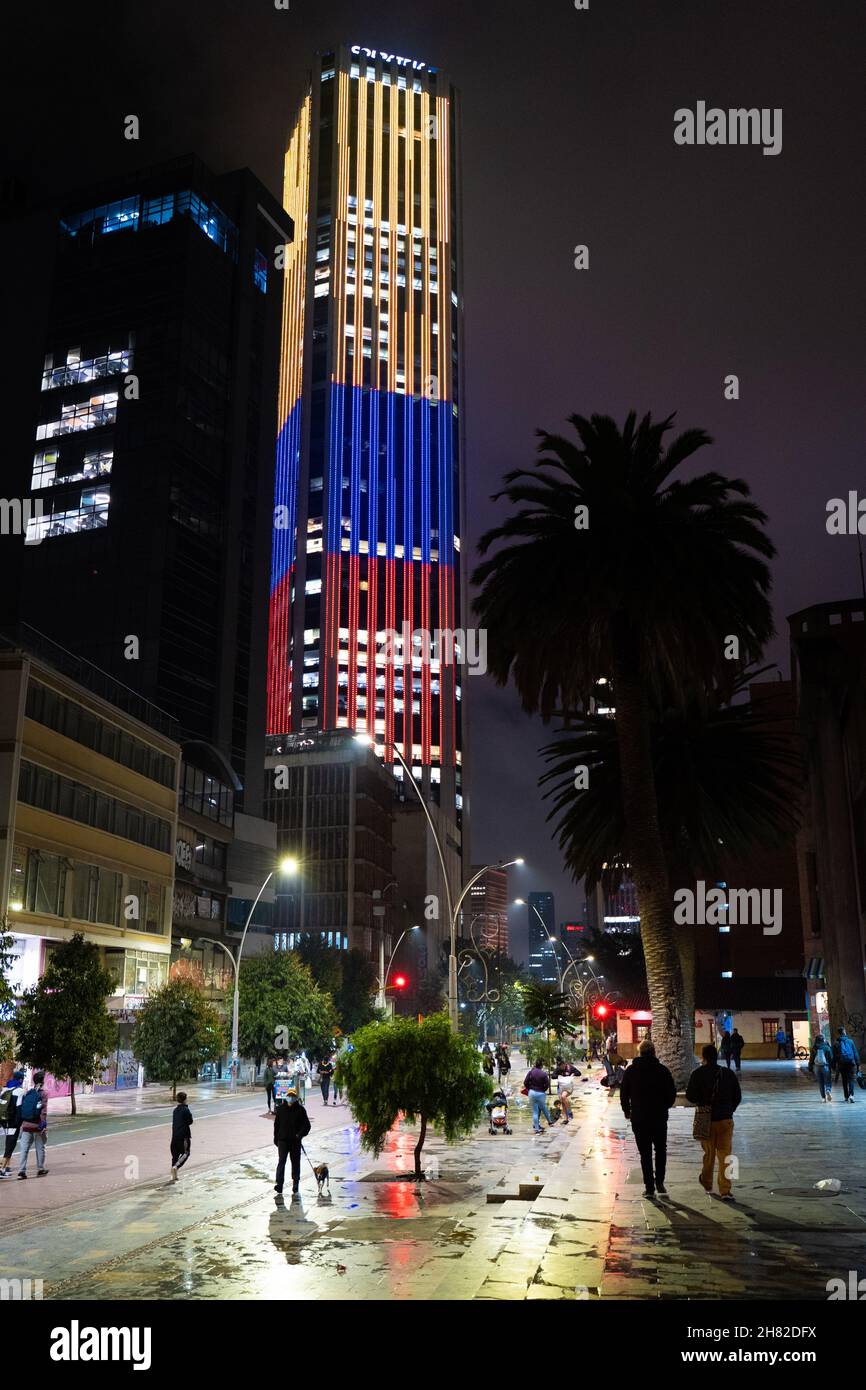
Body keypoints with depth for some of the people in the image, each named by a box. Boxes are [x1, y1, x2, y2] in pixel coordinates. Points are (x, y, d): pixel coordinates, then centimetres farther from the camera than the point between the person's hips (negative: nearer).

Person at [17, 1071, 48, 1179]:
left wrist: (21, 1123, 18)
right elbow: (43, 1111, -14)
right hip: (37, 1125, -4)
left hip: (26, 1125, 4)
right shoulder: (43, 1094, -6)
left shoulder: (27, 1093, 8)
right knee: (40, 1148, 10)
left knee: (24, 1148, 4)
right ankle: (40, 1169, 17)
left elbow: (21, 1108, 11)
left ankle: (22, 1170, -6)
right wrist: (44, 1123, -15)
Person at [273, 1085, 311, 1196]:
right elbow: (276, 1124, 9)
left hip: (295, 1141, 0)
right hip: (283, 1140, 0)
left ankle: (295, 1186, 18)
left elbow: (306, 1125, -1)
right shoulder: (280, 1108, 2)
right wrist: (276, 1138, 8)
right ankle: (279, 1184, -14)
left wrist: (300, 1134, -16)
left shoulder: (300, 1109, -2)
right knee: (281, 1161, -11)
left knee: (295, 1163, 8)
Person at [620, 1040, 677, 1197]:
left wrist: (627, 1110, 17)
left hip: (638, 1118, 0)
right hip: (659, 1118, 0)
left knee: (645, 1153, 7)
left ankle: (649, 1187, 6)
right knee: (660, 1150, 17)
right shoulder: (662, 1070, -5)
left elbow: (623, 1094, 1)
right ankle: (659, 1182, 9)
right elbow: (672, 1093, -1)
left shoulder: (631, 1071, -3)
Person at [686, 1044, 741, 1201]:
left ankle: (707, 1183, 33)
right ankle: (725, 1190, -2)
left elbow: (690, 1096, -11)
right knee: (725, 1155, 3)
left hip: (706, 1120, -1)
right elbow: (738, 1097, 4)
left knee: (709, 1153, 16)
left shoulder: (697, 1074, -9)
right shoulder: (728, 1074, 0)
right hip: (726, 1119, 1)